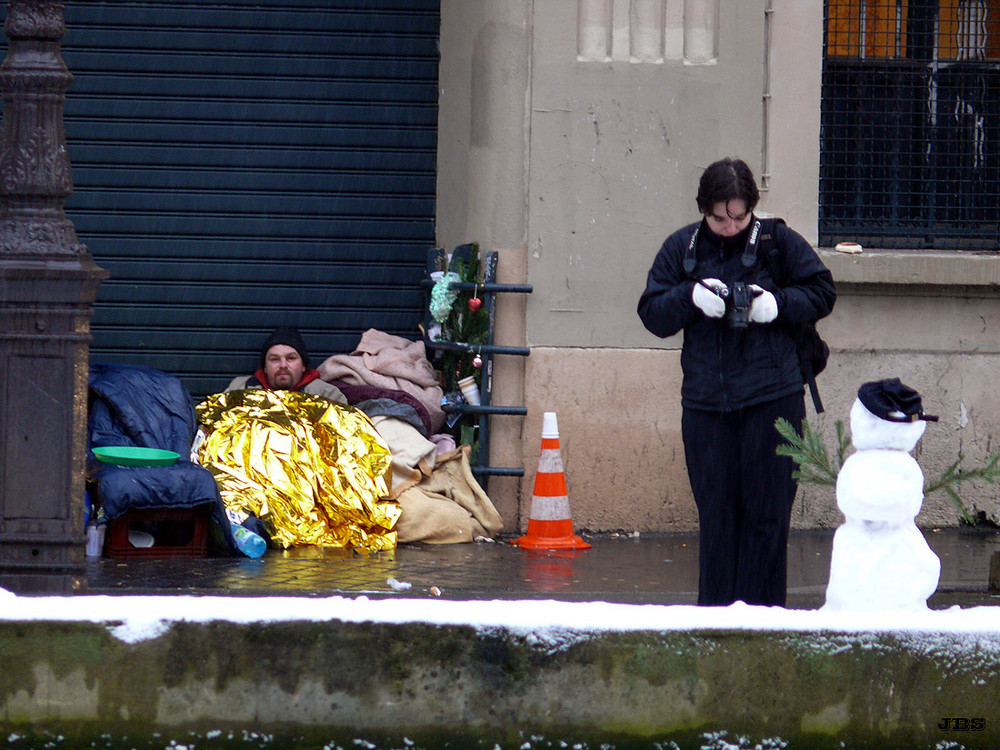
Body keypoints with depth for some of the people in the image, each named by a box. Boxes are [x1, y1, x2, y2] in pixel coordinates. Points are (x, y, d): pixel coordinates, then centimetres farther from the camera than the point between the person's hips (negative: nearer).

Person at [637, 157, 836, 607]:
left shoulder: (778, 242, 0)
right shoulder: (683, 248, 6)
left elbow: (821, 293, 4)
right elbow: (652, 313, 5)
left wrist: (776, 304, -14)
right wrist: (691, 296, -14)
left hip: (772, 399, -2)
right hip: (705, 399, 2)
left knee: (767, 513, -1)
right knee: (715, 513, 6)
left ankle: (763, 609, 5)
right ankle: (715, 612, 12)